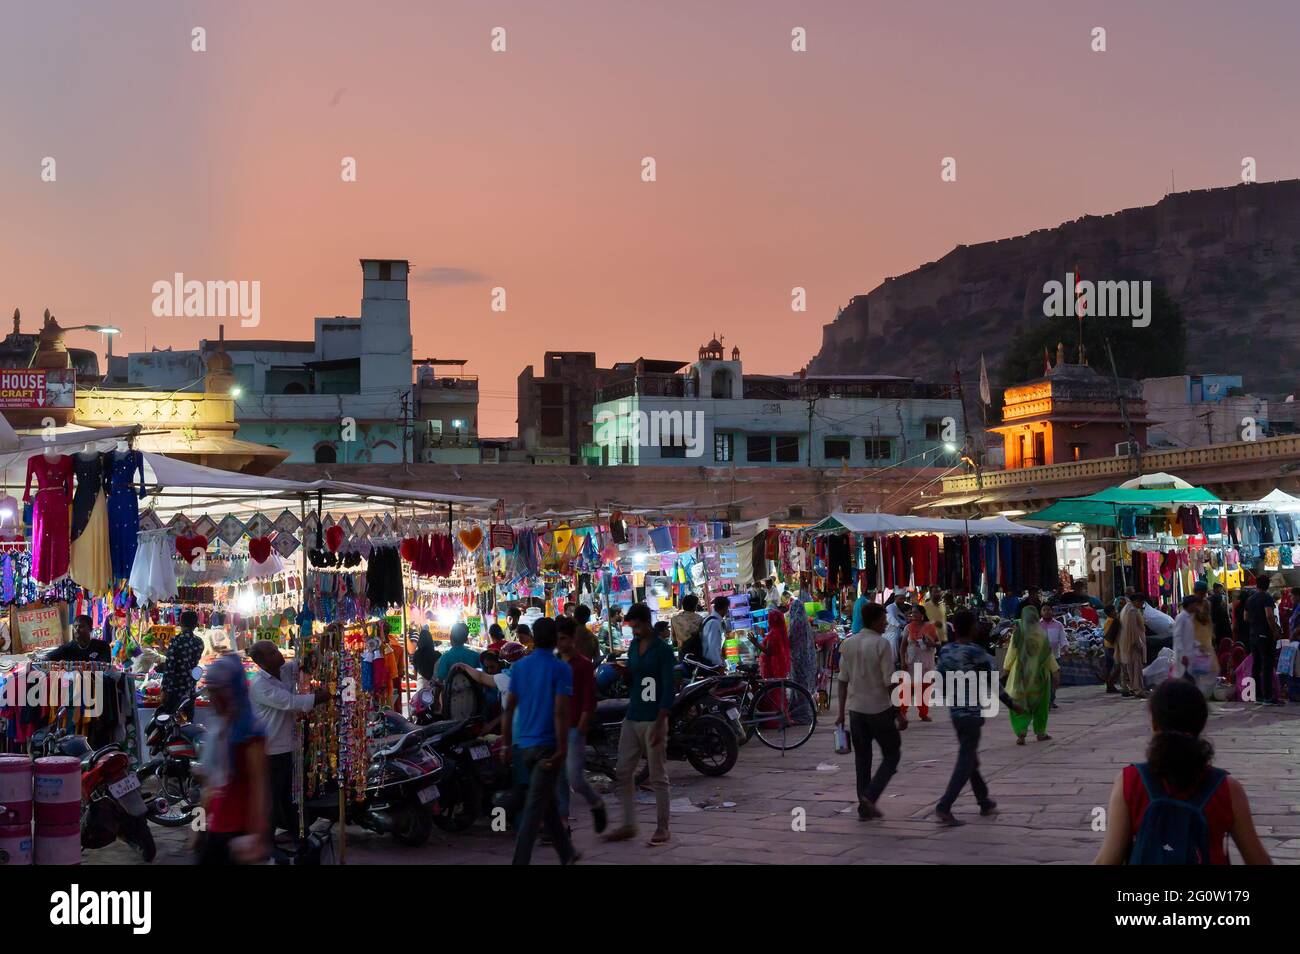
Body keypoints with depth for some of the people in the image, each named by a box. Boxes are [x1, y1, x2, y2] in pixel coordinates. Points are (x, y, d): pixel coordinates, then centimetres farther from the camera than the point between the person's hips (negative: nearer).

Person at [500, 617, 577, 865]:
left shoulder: (519, 667, 6)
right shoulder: (560, 669, -10)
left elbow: (509, 707, 6)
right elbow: (560, 712, -16)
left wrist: (506, 743, 11)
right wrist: (562, 749, -15)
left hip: (523, 744, 6)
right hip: (547, 745, -6)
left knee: (547, 801, 18)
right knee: (535, 808, -5)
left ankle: (567, 854, 30)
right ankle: (520, 860, -9)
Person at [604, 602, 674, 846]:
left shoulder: (662, 649, -9)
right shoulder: (634, 646, 12)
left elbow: (668, 689, -13)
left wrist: (659, 724, -19)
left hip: (653, 720, -7)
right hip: (632, 717, 7)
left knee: (658, 777, 0)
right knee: (623, 773, 6)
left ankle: (662, 829, 7)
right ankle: (628, 825, 15)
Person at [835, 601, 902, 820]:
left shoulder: (847, 644, 5)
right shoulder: (881, 645, -13)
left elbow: (843, 680, 7)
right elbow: (889, 683, -14)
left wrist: (841, 711, 13)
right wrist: (899, 713, -8)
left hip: (855, 708, 6)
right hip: (880, 709, -6)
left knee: (862, 758, 12)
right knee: (892, 755, 8)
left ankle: (865, 807, 13)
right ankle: (870, 796, -7)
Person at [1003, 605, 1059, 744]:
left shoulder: (1018, 632, -10)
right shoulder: (1041, 633, -4)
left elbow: (1012, 652, -8)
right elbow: (1048, 654, -2)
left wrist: (1006, 668, 4)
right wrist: (1055, 671, 4)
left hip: (1021, 672, -2)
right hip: (1039, 673, 2)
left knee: (1019, 703, 5)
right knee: (1040, 702, 18)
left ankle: (1021, 732, -13)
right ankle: (1040, 732, 23)